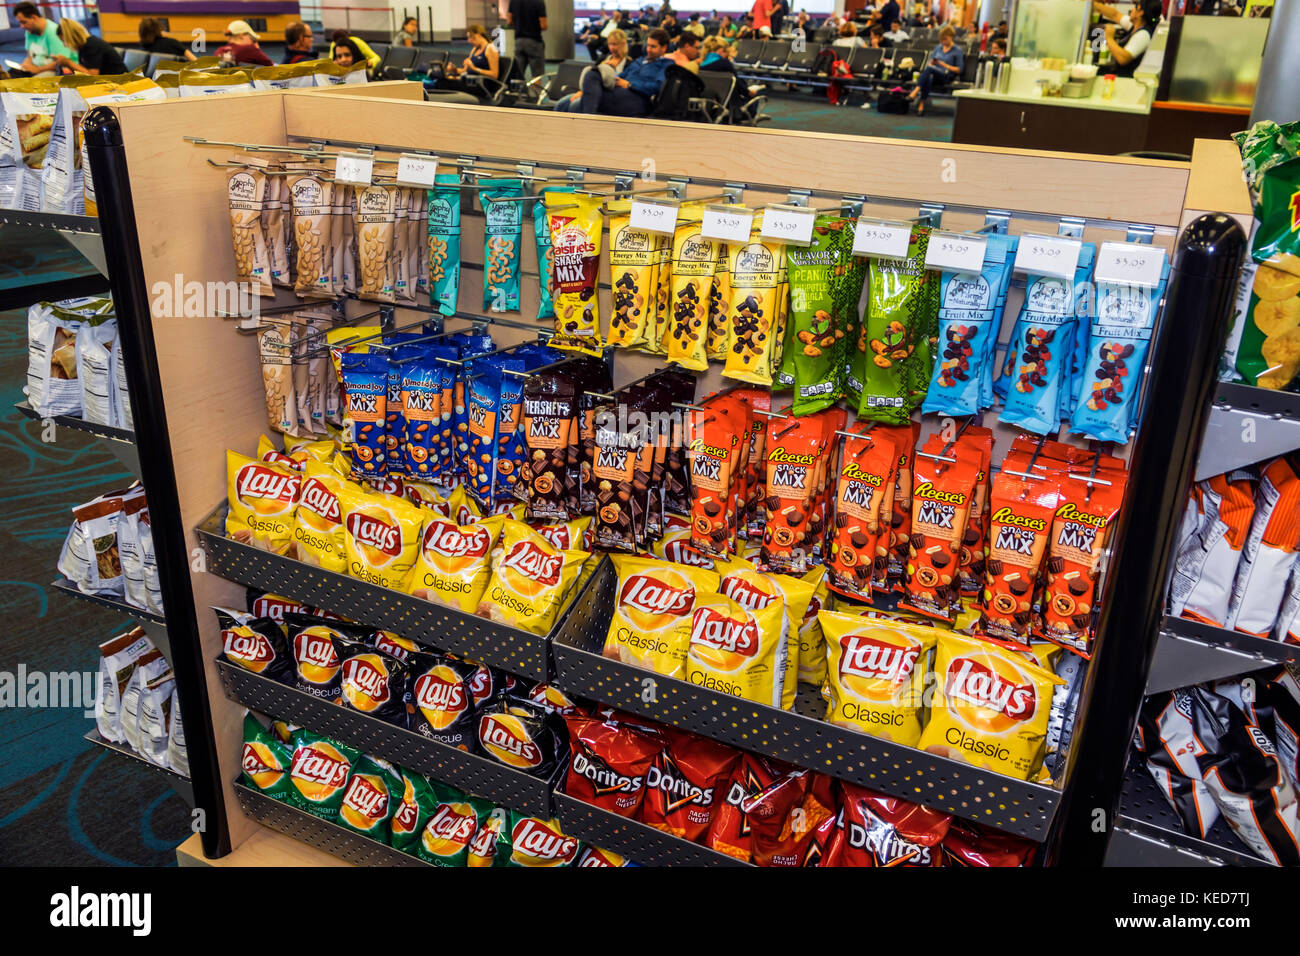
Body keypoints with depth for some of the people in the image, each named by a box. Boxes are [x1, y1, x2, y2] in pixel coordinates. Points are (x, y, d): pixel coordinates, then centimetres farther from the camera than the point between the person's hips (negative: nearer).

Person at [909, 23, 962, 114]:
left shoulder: (957, 50, 5)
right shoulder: (938, 48, 20)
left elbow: (959, 70, 1)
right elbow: (930, 63, 24)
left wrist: (944, 65, -11)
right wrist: (931, 63, -1)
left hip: (947, 77, -4)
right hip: (933, 74, 4)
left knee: (929, 69, -35)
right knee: (928, 78, -37)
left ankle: (916, 92, -47)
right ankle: (921, 105, -47)